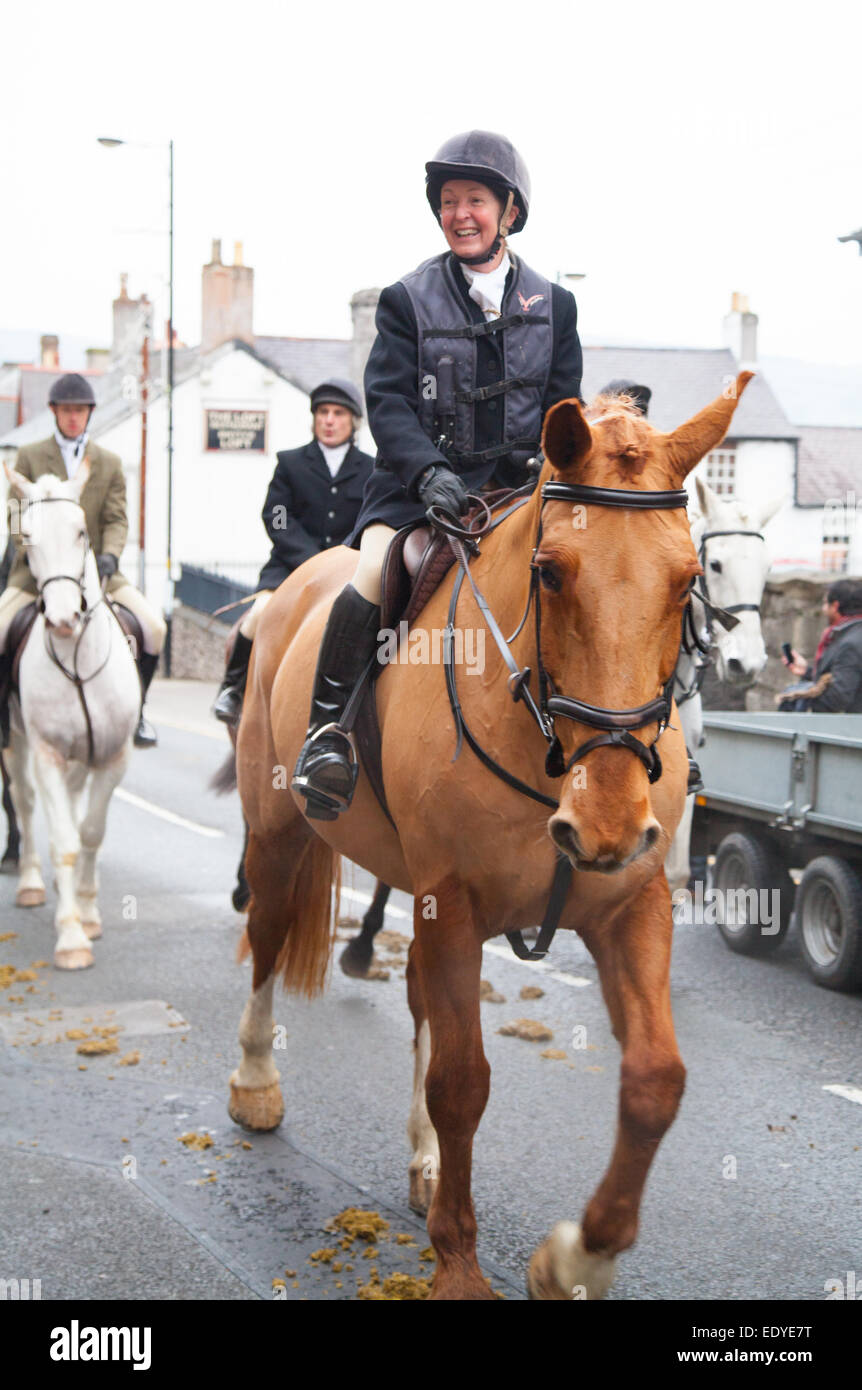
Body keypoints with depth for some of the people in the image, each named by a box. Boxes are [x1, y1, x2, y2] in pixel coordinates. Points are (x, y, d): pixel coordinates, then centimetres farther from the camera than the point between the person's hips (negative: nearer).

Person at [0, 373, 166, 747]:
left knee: (154, 627, -15)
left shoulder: (110, 463, 12)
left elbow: (116, 519, 4)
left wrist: (109, 556, -16)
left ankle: (135, 709, 3)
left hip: (95, 568, 1)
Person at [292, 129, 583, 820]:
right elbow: (388, 400, -5)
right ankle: (327, 726, -15)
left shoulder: (553, 305, 12)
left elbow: (563, 410, 11)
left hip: (519, 485, 3)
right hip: (422, 485, -2)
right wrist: (428, 471, -23)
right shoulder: (408, 300, 5)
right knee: (377, 576, -29)